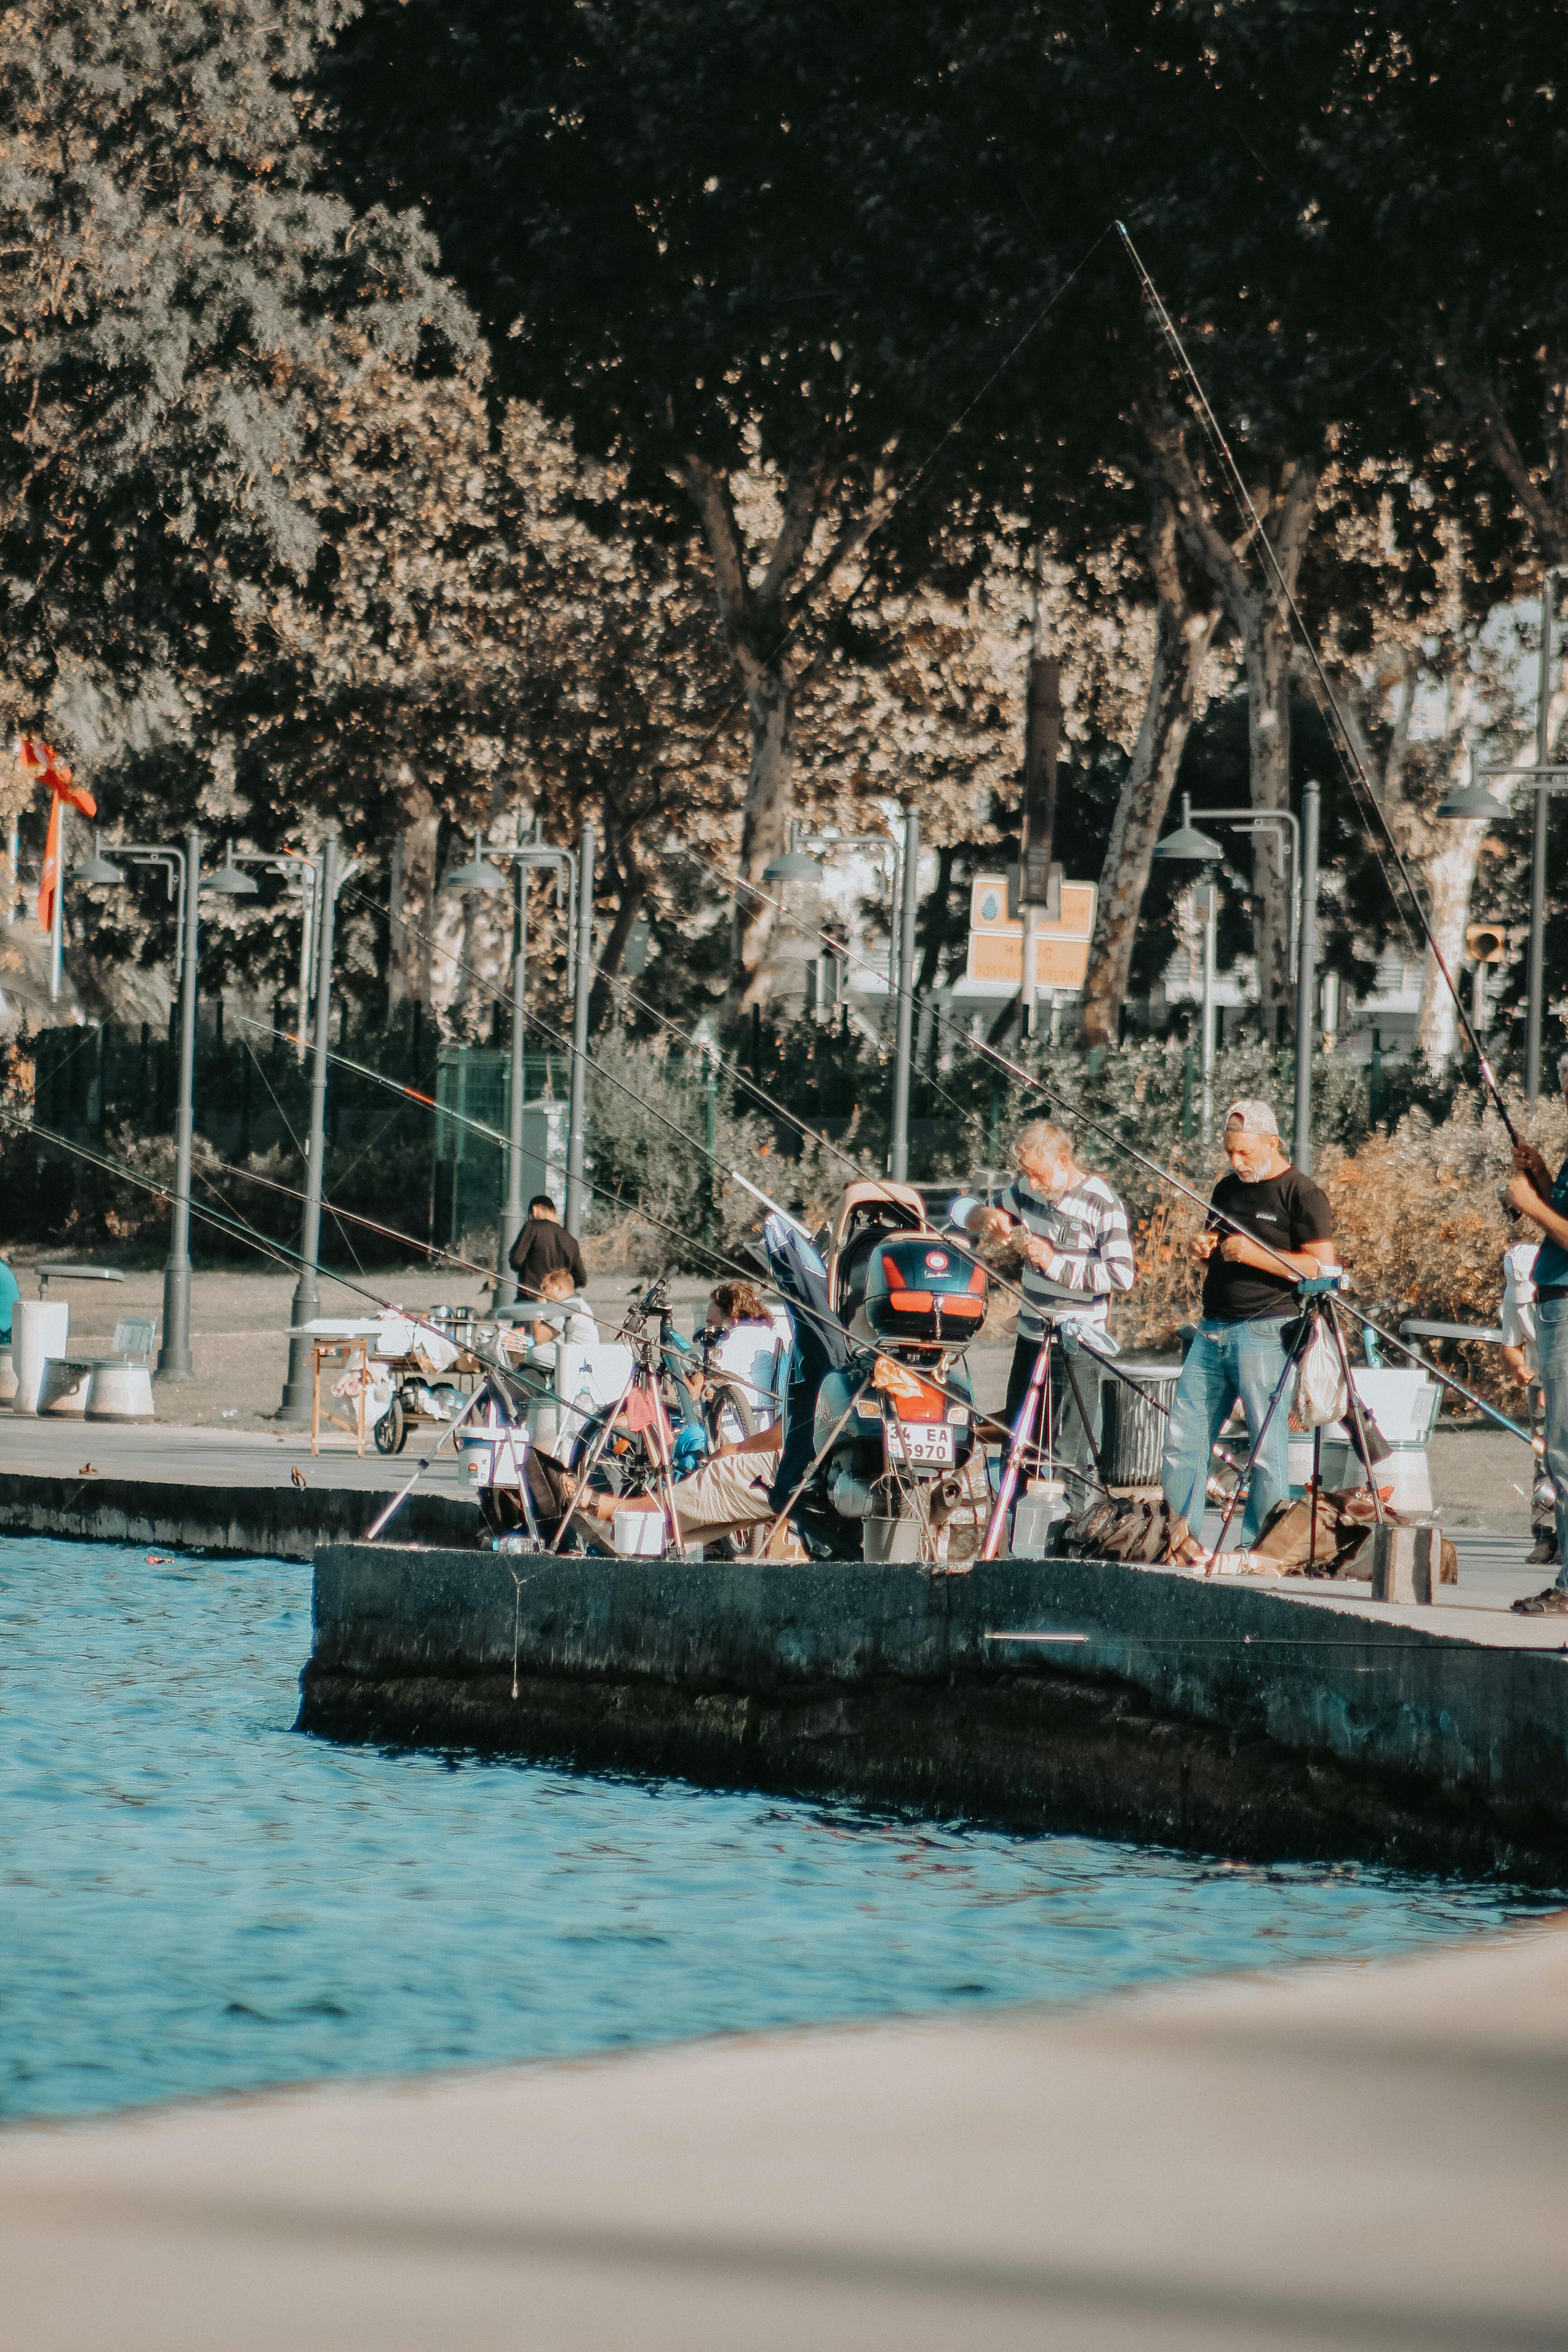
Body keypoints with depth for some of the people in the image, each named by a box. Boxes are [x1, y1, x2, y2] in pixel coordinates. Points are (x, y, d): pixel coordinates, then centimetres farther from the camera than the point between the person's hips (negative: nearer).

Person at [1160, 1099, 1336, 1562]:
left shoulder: (1301, 1194, -5)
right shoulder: (1228, 1189, 17)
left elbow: (1321, 1267, -12)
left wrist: (1254, 1254, -18)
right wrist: (1203, 1249, 6)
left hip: (1265, 1331, -7)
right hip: (1214, 1328, 7)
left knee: (1268, 1445, -6)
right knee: (1183, 1434, 3)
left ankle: (1259, 1546, -3)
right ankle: (1181, 1536, 9)